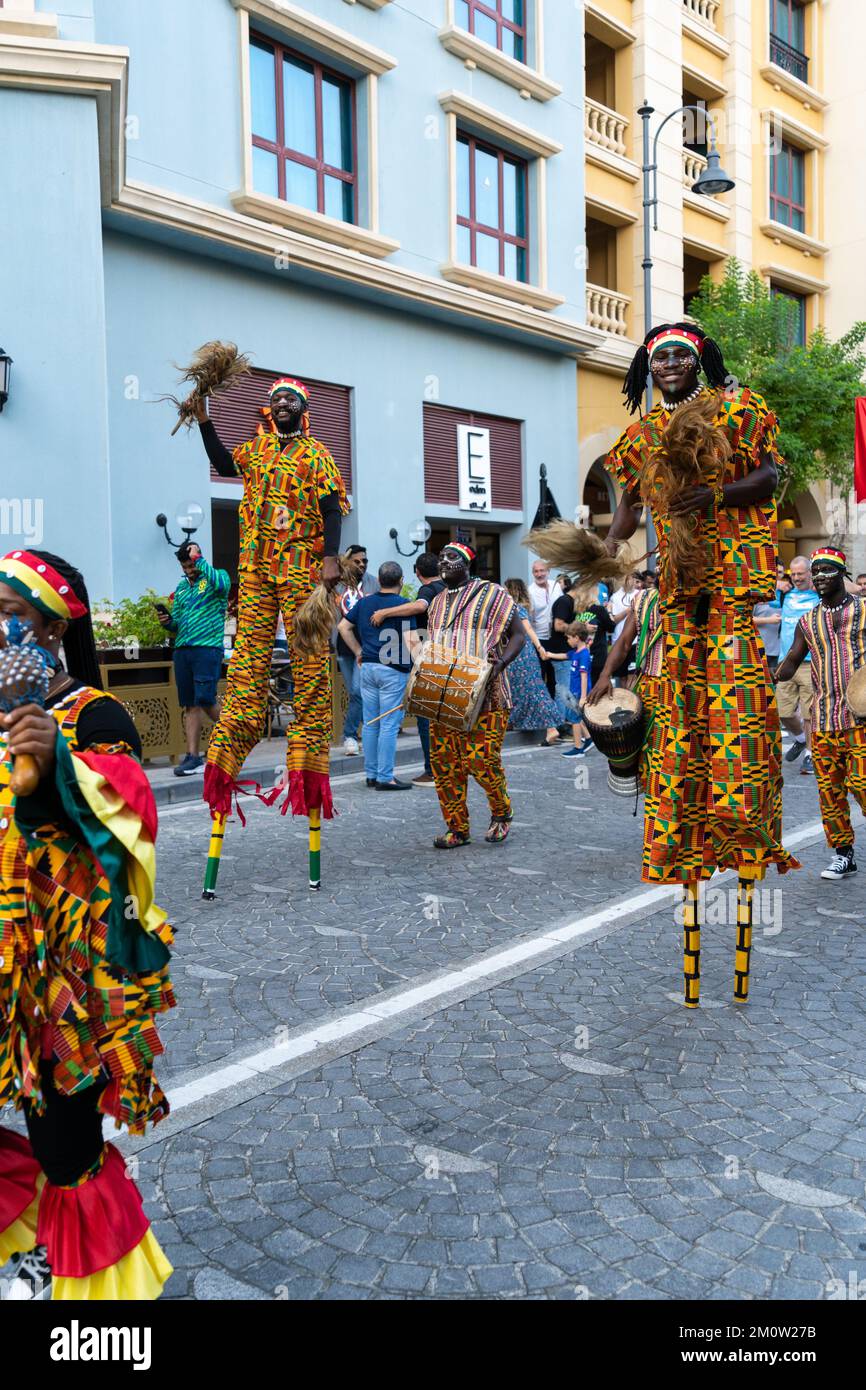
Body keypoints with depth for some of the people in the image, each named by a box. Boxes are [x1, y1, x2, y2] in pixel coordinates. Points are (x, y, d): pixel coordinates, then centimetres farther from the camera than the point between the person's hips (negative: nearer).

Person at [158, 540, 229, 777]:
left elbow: (222, 584, -25)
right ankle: (192, 756, 6)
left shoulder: (215, 577, 2)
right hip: (182, 649, 6)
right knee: (190, 705, 5)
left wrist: (199, 559, -18)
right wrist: (167, 622, -1)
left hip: (208, 648, -6)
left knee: (206, 701, -11)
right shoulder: (181, 587, 20)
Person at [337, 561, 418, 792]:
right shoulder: (404, 606, -9)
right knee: (389, 725, -3)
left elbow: (343, 627, 16)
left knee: (371, 724, 11)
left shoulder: (364, 603, 10)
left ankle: (371, 774, 17)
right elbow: (409, 641, -16)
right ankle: (385, 777, -1)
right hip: (393, 670, -6)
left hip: (368, 667, 6)